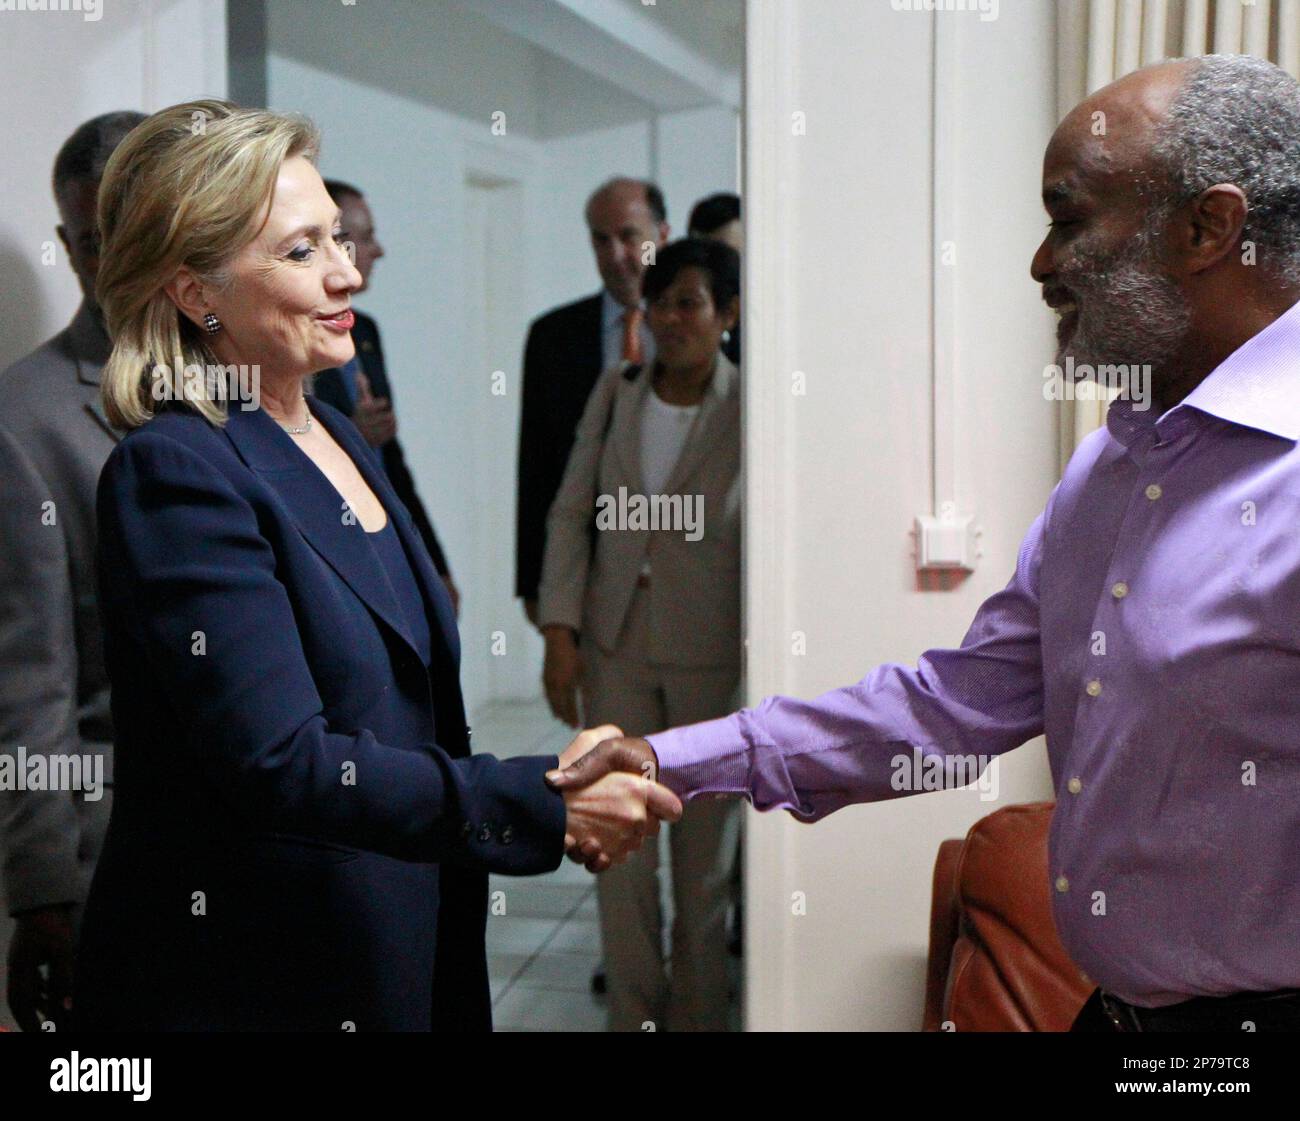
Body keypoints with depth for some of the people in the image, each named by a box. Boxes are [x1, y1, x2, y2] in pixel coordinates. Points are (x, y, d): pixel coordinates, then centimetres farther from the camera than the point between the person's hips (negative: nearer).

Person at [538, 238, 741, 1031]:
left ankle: (697, 1011, 25)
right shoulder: (615, 392, 3)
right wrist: (560, 630, -2)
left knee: (707, 843, 8)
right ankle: (633, 1010, 22)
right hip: (617, 640, 3)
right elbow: (571, 512, 5)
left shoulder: (752, 408, -8)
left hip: (712, 648, -3)